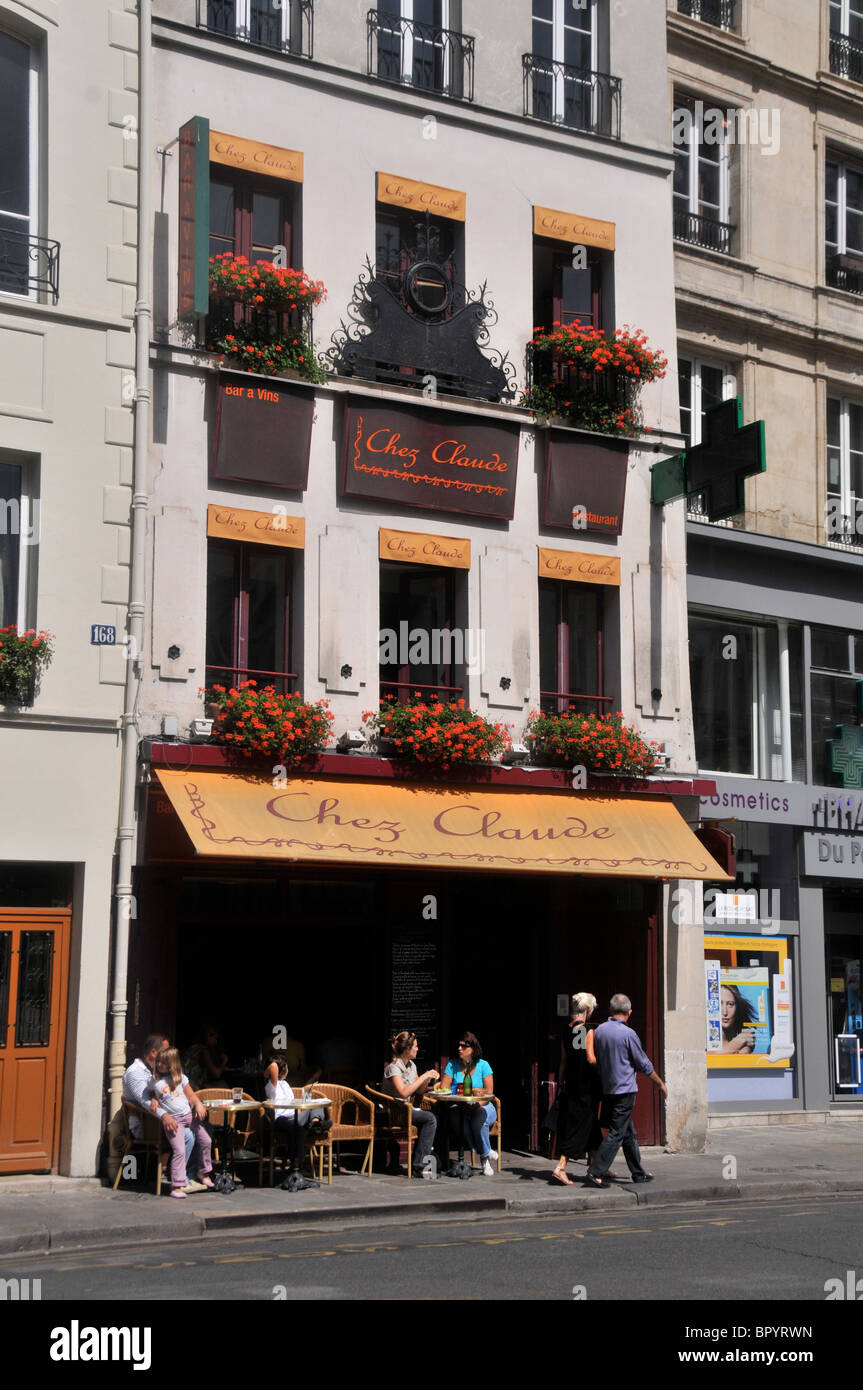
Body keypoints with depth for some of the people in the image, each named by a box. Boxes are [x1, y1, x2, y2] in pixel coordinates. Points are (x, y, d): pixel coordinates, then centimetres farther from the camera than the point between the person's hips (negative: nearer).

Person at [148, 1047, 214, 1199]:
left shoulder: (180, 1077, 6)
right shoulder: (155, 1082, 2)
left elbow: (190, 1095, 9)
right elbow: (153, 1094, 18)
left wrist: (198, 1104, -7)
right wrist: (153, 1101, -4)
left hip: (189, 1114, 4)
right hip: (173, 1120, -4)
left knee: (206, 1141, 7)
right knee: (179, 1151, -17)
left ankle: (203, 1173, 27)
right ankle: (176, 1186, -16)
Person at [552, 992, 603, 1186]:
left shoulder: (566, 1030, 8)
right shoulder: (588, 1030, -14)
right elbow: (591, 1059, -19)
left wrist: (561, 1083, 17)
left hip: (571, 1082, 7)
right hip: (587, 1083, -7)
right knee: (578, 1126, -4)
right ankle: (560, 1167, -11)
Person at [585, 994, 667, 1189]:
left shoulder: (599, 1030, 3)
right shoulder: (628, 1034, -15)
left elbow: (596, 1060, 12)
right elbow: (644, 1064, -6)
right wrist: (660, 1083, 8)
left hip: (608, 1089, 7)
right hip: (625, 1089, -7)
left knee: (628, 1132, 16)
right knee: (616, 1133, -6)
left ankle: (638, 1173, 24)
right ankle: (595, 1173, -12)